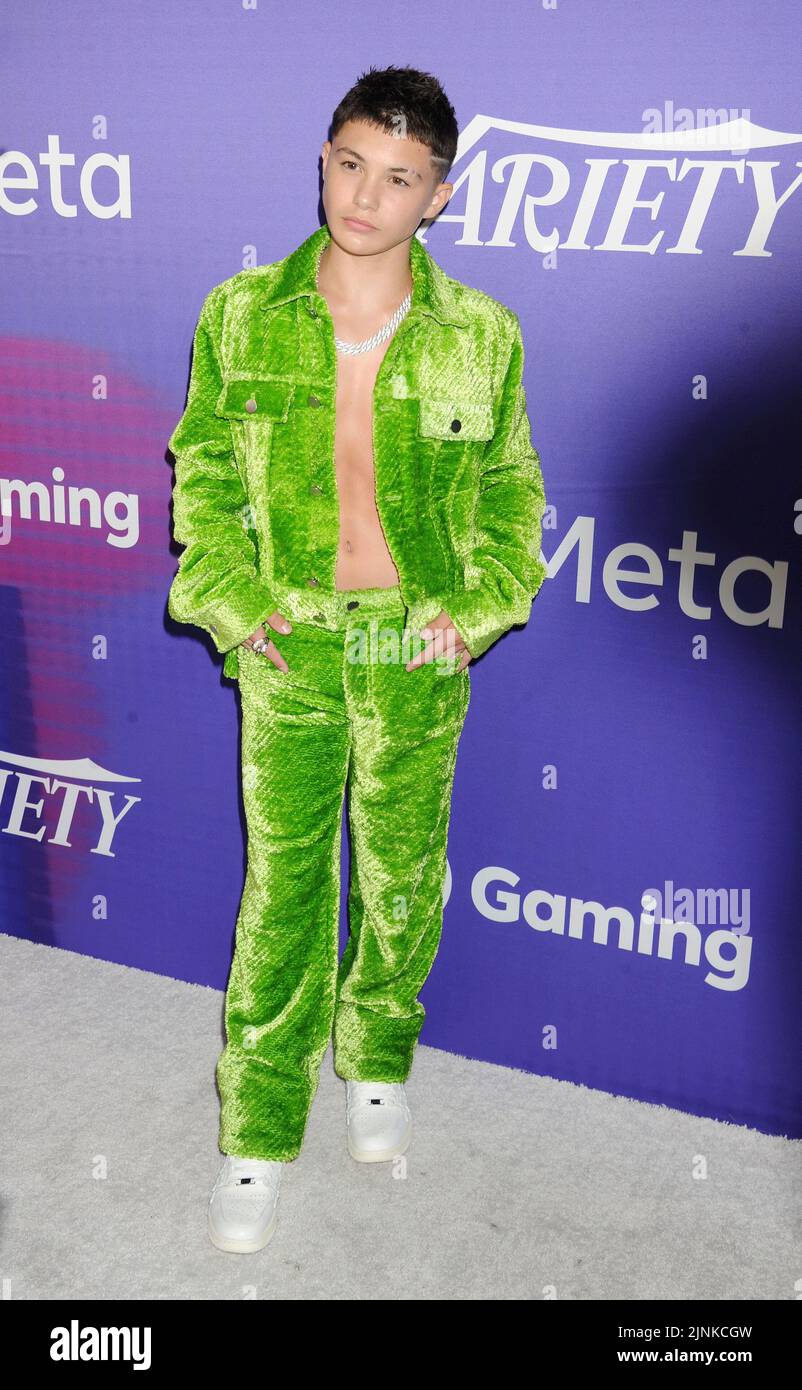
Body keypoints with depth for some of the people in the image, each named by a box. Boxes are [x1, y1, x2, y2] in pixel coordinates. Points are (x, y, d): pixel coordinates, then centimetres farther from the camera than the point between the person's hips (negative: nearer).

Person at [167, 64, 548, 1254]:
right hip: (289, 644, 0)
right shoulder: (242, 317, -2)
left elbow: (512, 487, 8)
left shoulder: (480, 336, -3)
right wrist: (231, 598, -4)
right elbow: (202, 470, 6)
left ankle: (376, 1060, 40)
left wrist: (482, 606, -4)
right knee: (281, 885, 2)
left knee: (402, 875, 13)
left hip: (419, 652, 1)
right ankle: (260, 1131, 18)